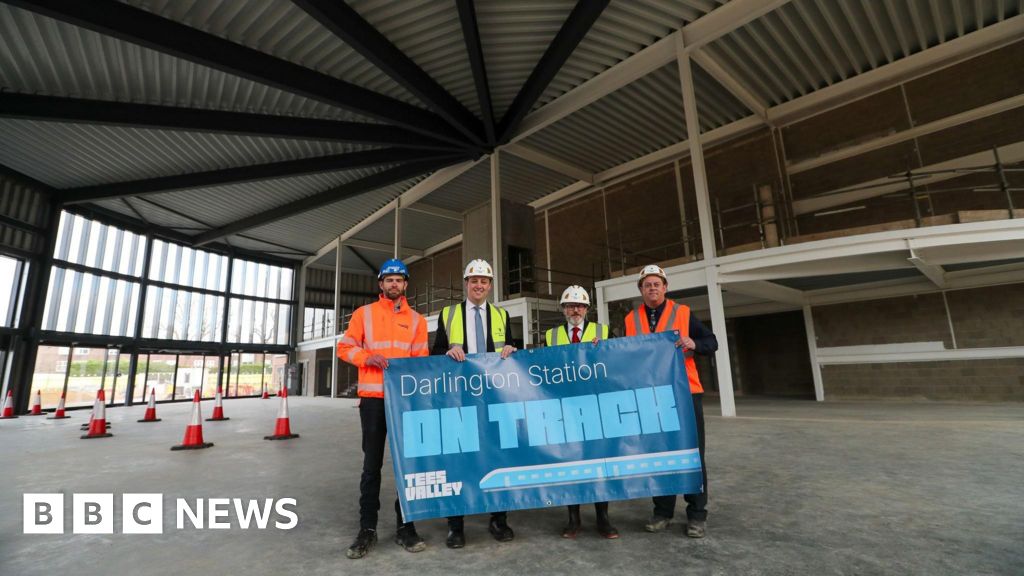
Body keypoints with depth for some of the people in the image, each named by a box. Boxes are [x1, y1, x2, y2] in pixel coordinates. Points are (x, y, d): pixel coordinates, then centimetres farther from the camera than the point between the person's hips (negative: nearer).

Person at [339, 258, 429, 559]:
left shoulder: (416, 320, 9)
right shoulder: (364, 314, 6)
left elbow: (421, 360, 8)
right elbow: (345, 347, 5)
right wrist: (368, 358, -13)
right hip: (373, 397, -1)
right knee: (372, 463, 6)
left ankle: (405, 526, 18)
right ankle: (367, 528, 17)